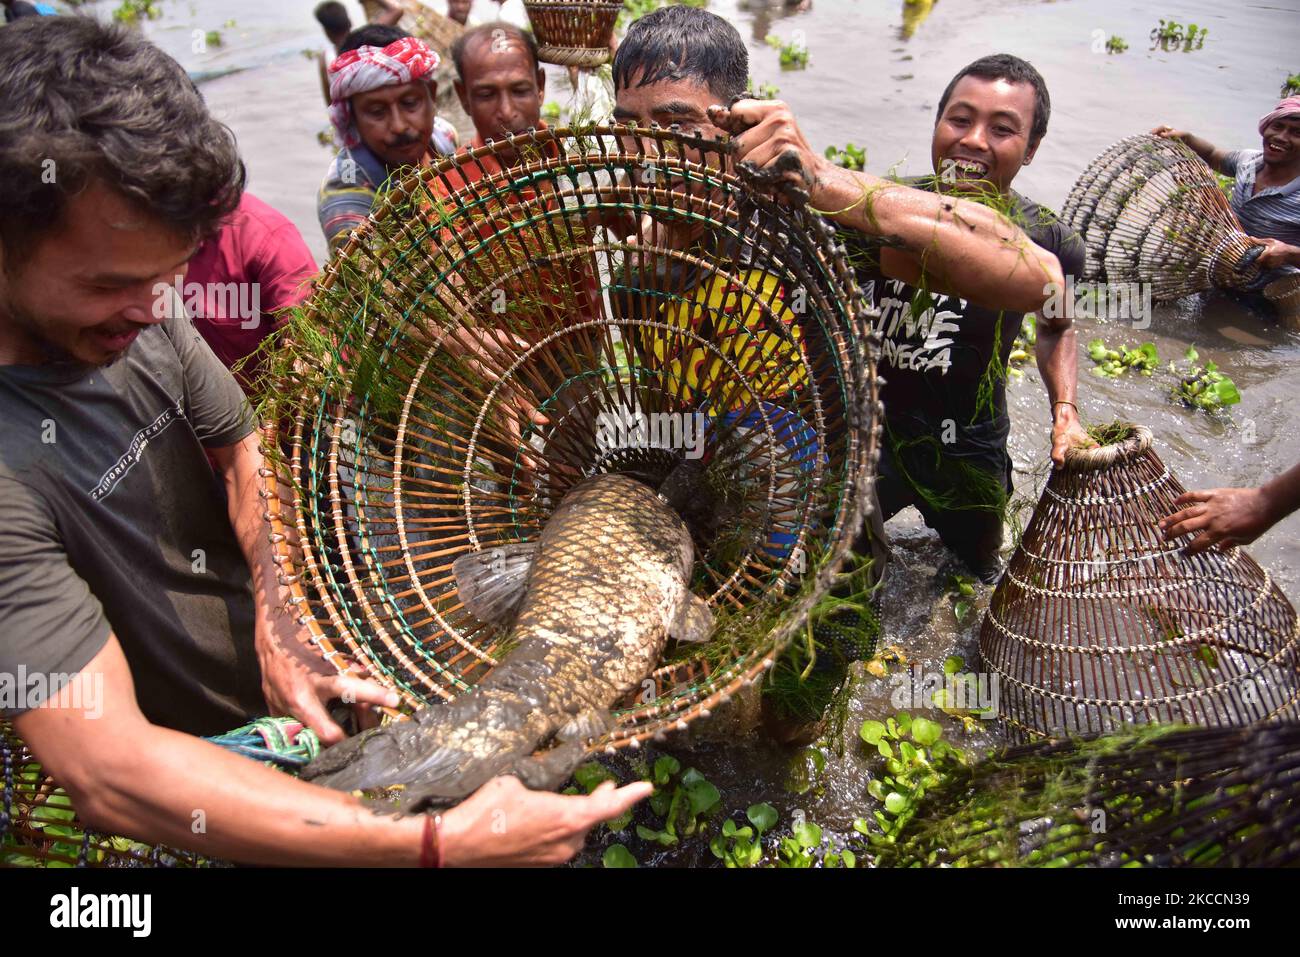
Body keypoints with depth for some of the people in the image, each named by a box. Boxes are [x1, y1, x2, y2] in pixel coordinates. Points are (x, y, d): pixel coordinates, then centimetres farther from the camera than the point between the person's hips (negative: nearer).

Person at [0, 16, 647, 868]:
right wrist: (437, 843, -42)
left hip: (289, 662, 6)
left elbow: (248, 446, 3)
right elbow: (109, 773, -36)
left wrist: (281, 625, -15)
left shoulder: (140, 322, -9)